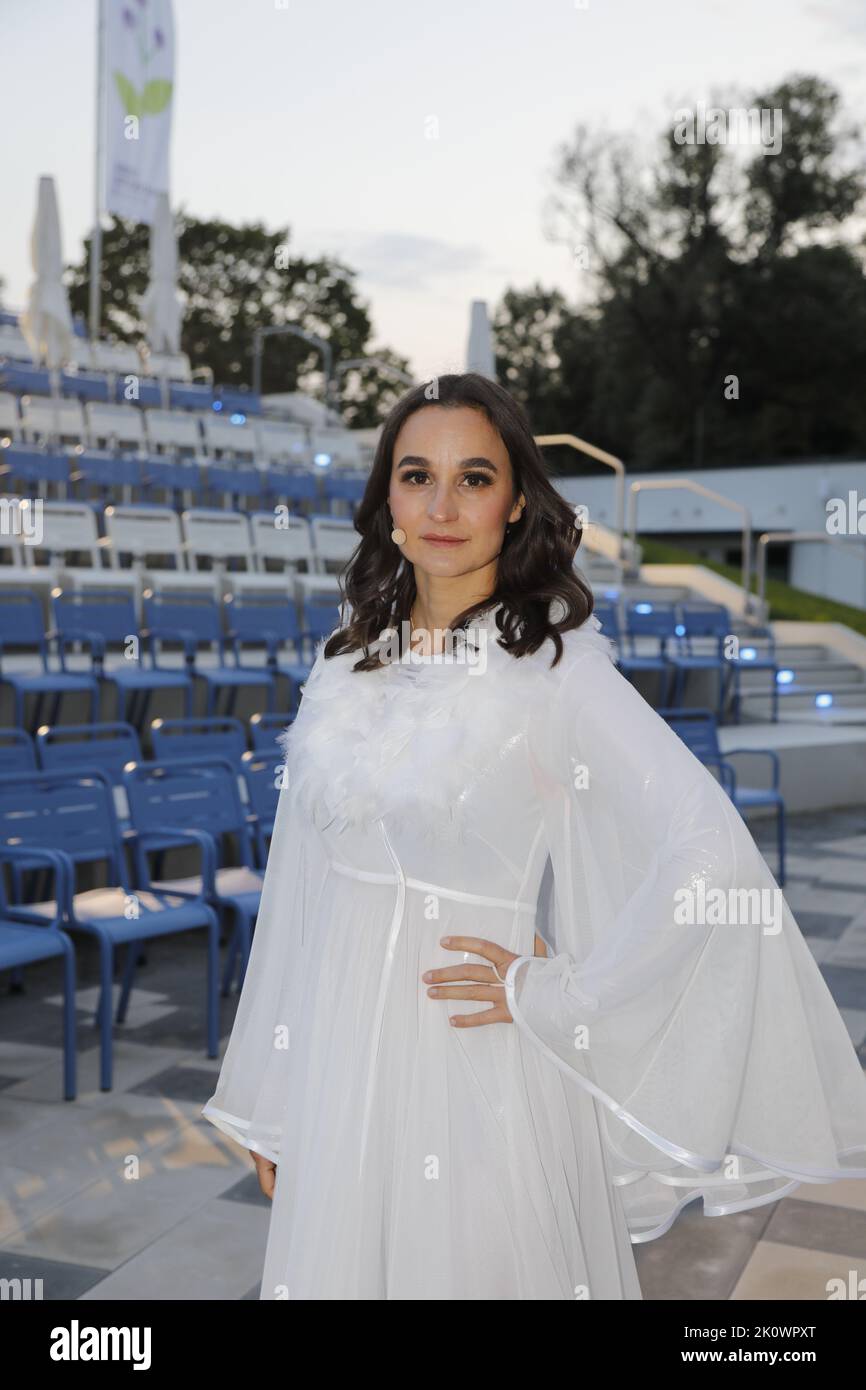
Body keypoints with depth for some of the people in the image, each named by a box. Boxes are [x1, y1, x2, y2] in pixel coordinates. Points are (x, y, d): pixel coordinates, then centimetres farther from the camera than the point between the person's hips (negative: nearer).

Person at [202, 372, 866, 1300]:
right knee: (337, 1263, 17)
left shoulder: (556, 665, -13)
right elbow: (300, 879, 8)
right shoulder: (347, 659, 5)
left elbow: (710, 856, -24)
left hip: (475, 1066, -5)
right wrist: (268, 1103, 11)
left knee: (474, 1264, 10)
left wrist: (556, 994, -15)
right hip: (338, 1063, 5)